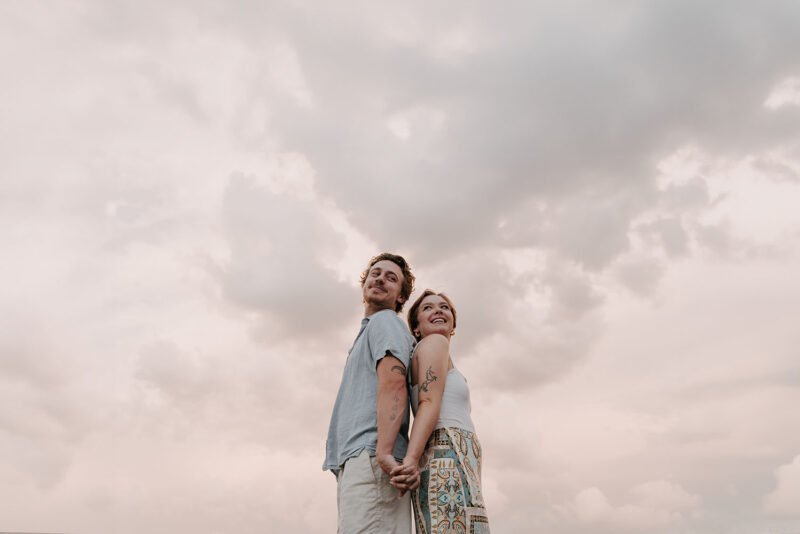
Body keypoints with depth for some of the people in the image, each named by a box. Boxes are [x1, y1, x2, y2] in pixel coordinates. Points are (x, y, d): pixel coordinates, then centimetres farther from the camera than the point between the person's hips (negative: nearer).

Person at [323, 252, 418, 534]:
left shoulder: (385, 321, 4)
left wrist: (383, 451, -25)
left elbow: (393, 384, -13)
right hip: (357, 461, 9)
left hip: (368, 456, -9)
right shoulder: (369, 332, 32)